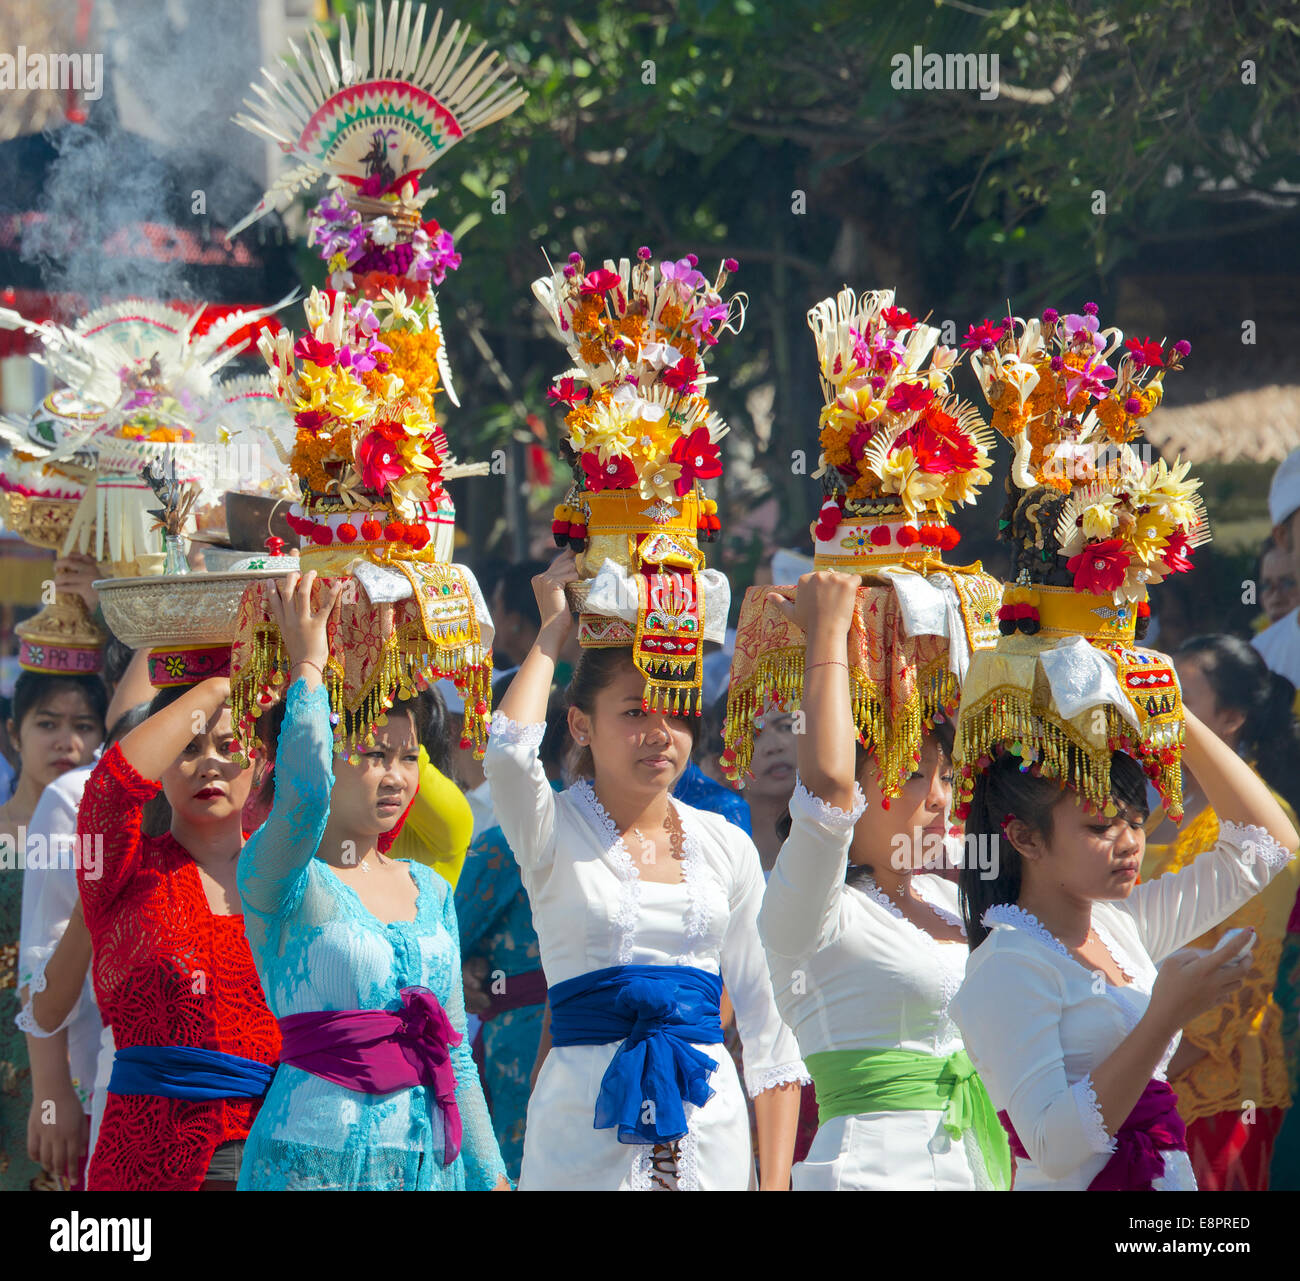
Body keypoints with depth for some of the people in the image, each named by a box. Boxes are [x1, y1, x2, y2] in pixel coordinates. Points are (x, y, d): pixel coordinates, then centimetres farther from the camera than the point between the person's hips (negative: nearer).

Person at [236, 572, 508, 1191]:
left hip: (429, 1161, 6)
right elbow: (303, 793, -28)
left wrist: (489, 1175, 14)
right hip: (316, 1158, -6)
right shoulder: (275, 877, -5)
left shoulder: (429, 890, 14)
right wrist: (308, 663, -16)